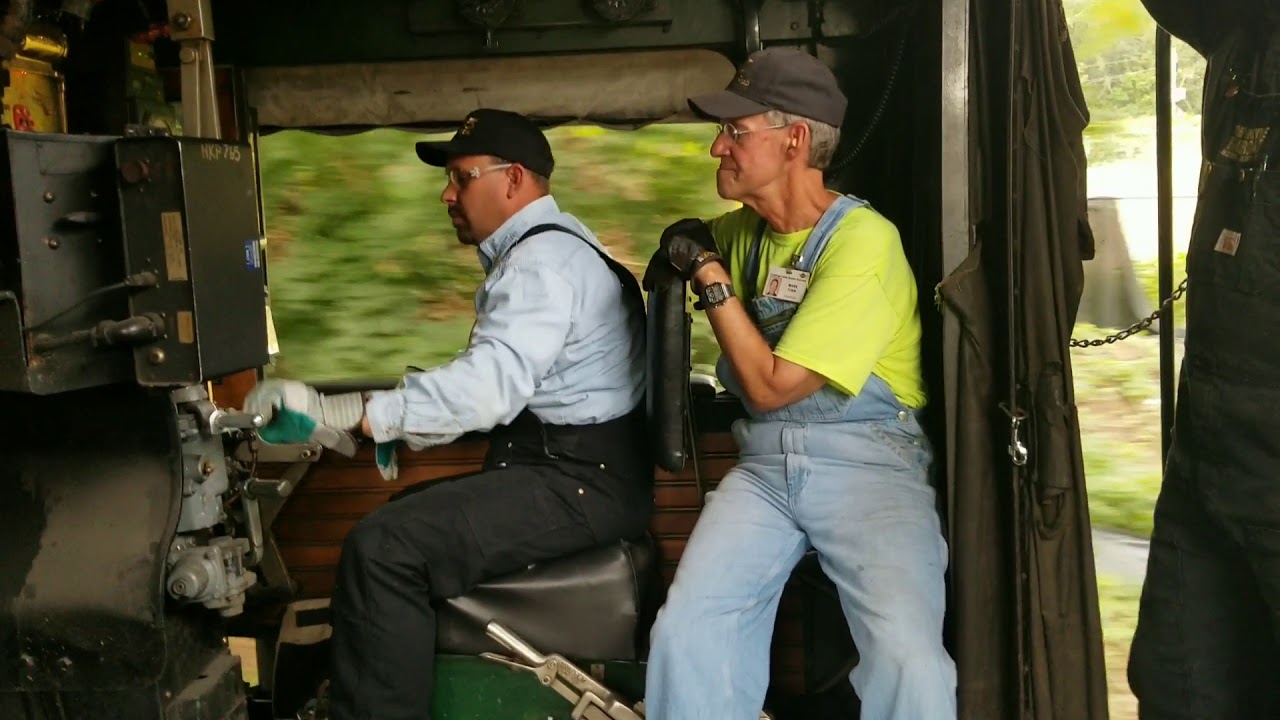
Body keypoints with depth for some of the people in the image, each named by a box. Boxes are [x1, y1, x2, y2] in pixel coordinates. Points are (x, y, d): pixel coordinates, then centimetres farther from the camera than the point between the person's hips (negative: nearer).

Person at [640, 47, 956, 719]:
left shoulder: (862, 240, -12)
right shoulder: (741, 230, 10)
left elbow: (770, 386, -14)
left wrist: (708, 271, -8)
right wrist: (682, 249, 12)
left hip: (867, 461, -5)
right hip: (764, 463, 5)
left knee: (906, 656, -29)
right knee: (685, 632, -19)